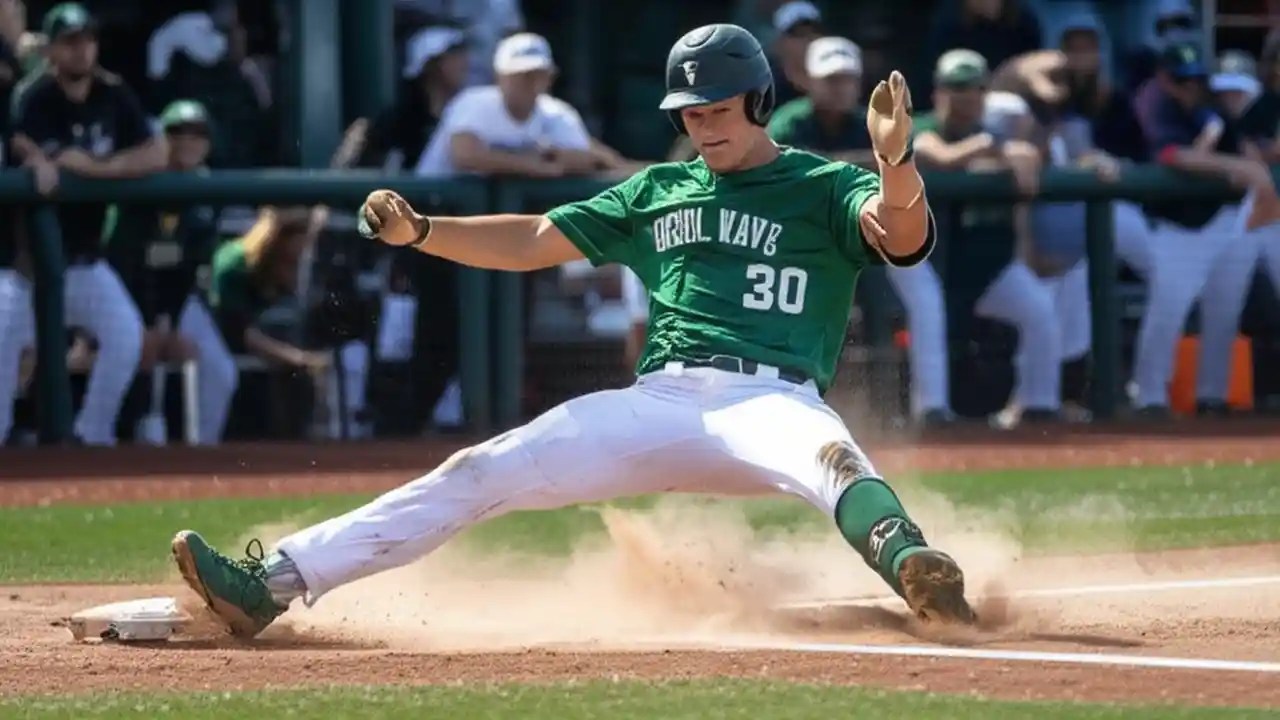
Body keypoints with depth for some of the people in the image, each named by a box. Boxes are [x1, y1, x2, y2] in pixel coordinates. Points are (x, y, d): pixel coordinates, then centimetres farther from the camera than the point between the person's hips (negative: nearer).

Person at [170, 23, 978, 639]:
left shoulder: (825, 187, 7)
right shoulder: (658, 192, 21)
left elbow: (903, 235, -13)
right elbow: (532, 242, 20)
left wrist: (897, 165, -37)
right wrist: (420, 231, 3)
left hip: (774, 401, -3)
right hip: (661, 401, 3)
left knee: (832, 460, -40)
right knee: (480, 474, -10)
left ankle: (914, 570, -69)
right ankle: (272, 584, -15)